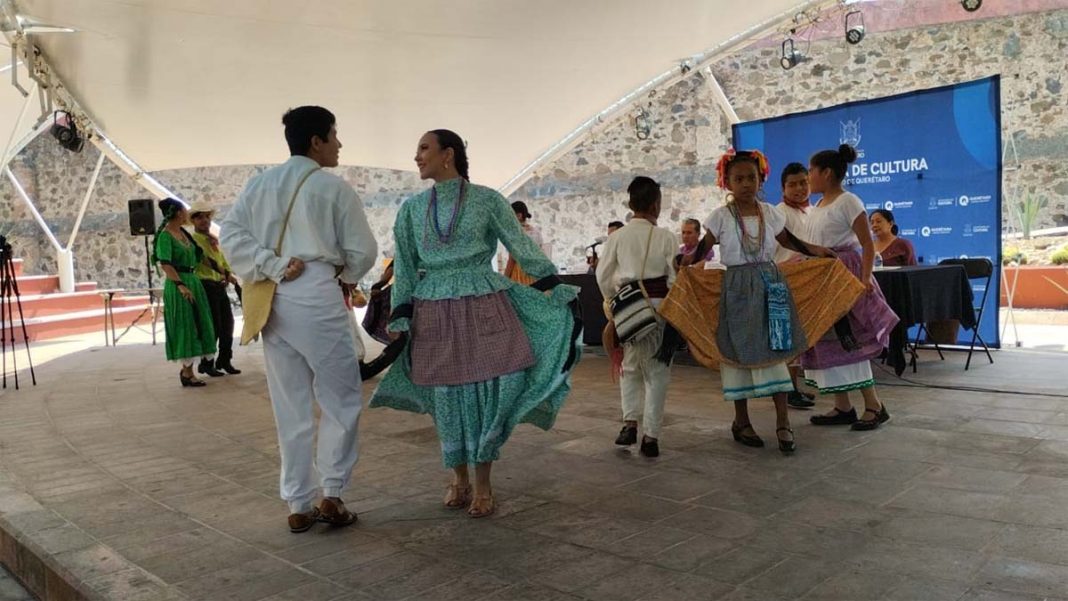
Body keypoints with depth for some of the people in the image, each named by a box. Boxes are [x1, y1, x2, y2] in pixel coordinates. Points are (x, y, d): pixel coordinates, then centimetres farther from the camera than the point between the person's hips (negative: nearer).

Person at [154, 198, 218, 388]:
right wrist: (180, 285, -27)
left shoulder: (183, 233, 12)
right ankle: (187, 373, 4)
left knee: (197, 325, 11)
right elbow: (165, 264, -21)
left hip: (192, 281, 9)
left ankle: (187, 369, 20)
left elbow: (197, 256, 20)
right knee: (184, 326, -4)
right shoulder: (165, 235, -12)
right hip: (178, 285, -9)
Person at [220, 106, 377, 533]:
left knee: (291, 409, 11)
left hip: (273, 302, 6)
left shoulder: (260, 184, 11)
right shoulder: (333, 187, -3)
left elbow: (231, 236, 2)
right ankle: (331, 495, 8)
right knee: (341, 401, 8)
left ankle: (298, 505, 18)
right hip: (317, 298, -5)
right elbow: (363, 251, -2)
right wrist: (346, 278, 17)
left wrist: (274, 267, -4)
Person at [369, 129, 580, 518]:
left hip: (484, 308, -2)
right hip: (435, 315, 3)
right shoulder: (412, 208, 9)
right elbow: (404, 268, 11)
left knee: (488, 392, -2)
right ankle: (459, 479, 25)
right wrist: (400, 320, 6)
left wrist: (558, 291, -2)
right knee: (448, 398, 6)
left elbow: (523, 247, 1)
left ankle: (483, 485, 14)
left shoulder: (487, 200, 0)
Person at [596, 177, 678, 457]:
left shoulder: (617, 236, -1)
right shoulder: (665, 237, -7)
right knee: (657, 372, 8)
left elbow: (603, 275, 2)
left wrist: (614, 300, 17)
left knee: (630, 366, 21)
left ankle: (630, 421, 9)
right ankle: (650, 436, 9)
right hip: (659, 305, -2)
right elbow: (675, 278, -6)